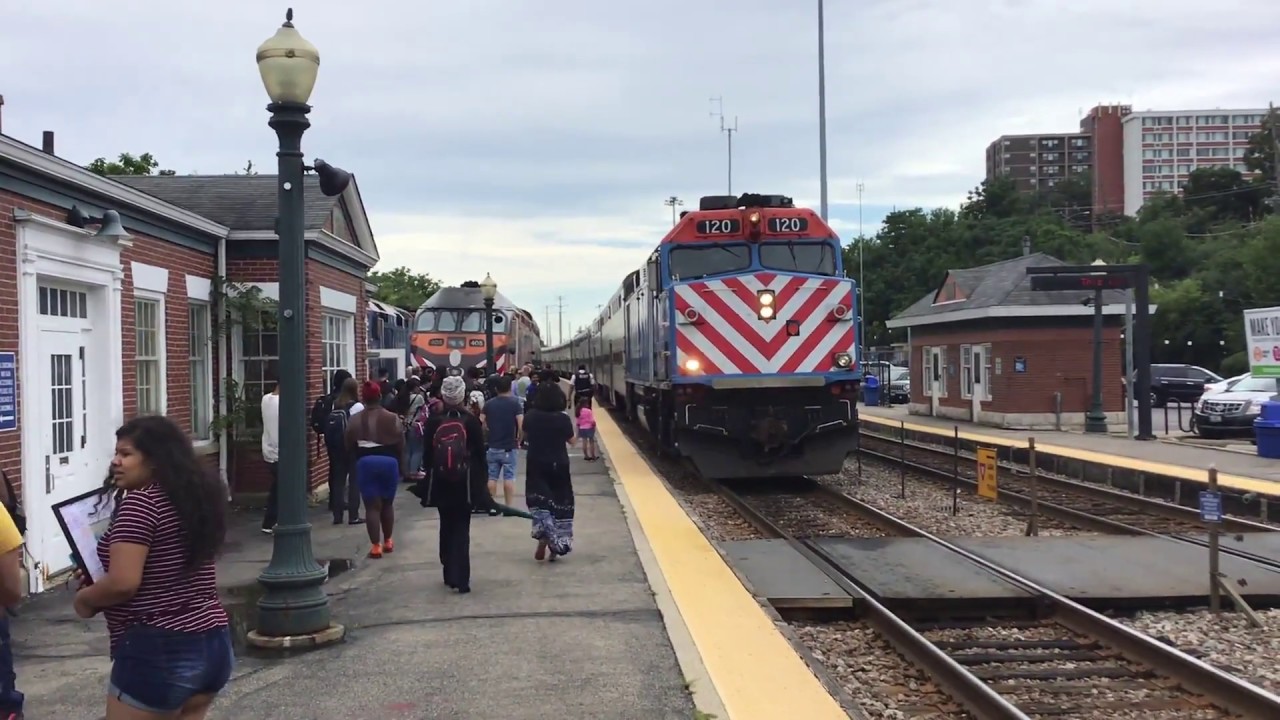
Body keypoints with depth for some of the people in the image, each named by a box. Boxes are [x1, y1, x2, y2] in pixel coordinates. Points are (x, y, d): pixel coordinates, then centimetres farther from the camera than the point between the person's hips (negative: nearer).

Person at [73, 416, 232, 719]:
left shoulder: (140, 502, -14)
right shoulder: (197, 497, 11)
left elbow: (123, 583, -21)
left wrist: (84, 598, -1)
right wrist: (98, 582, 19)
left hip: (157, 652, -8)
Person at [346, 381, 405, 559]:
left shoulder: (355, 420, -3)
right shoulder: (393, 418, -4)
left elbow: (350, 448, 2)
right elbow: (400, 446, 0)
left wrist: (353, 469, 12)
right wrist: (401, 467, 9)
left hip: (365, 463, -1)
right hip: (389, 462, 1)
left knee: (372, 505, 1)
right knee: (387, 503, 18)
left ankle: (376, 545, -5)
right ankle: (387, 541, 26)